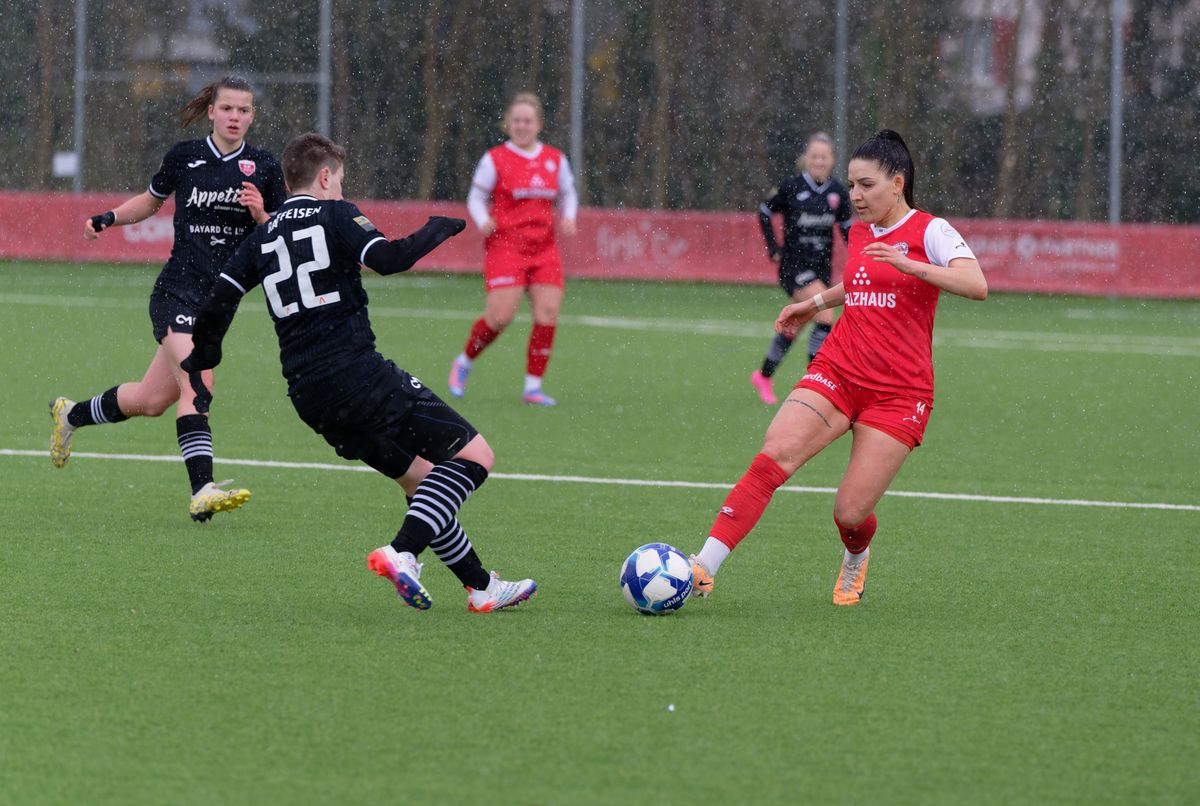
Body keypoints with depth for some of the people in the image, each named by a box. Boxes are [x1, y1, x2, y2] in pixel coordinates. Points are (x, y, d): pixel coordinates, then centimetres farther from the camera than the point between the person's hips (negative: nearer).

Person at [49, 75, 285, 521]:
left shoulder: (264, 168, 2)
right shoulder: (183, 157, 0)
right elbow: (151, 200, 20)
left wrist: (261, 214, -16)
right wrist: (108, 218, 6)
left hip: (221, 299, 3)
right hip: (177, 290, -3)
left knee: (150, 400, 11)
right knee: (197, 382, -26)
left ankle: (72, 415, 38)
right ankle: (202, 491, -31)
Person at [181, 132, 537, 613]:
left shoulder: (263, 237, 17)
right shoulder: (335, 215, 0)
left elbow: (220, 298, 10)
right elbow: (387, 259, -17)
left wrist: (203, 355, 27)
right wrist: (436, 231, -1)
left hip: (307, 395, 8)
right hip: (359, 374, -8)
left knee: (419, 478, 20)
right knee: (474, 455, -4)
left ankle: (482, 587, 19)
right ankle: (402, 553, -20)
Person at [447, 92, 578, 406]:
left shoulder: (556, 160, 8)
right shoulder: (494, 159, -3)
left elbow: (568, 194, 20)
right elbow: (476, 197, 3)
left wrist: (568, 218, 0)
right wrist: (483, 221, -17)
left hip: (544, 248, 4)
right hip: (505, 245, -4)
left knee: (548, 314, -7)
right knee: (500, 315, -13)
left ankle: (533, 386, 3)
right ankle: (464, 362, 14)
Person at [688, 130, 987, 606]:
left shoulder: (930, 232, -5)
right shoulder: (858, 233, 14)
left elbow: (977, 286, -23)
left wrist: (909, 264, -32)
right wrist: (818, 303, 26)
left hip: (899, 394, -5)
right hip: (837, 371, 5)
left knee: (851, 513, -9)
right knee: (774, 455, -22)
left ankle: (855, 561, 30)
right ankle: (703, 568, -29)